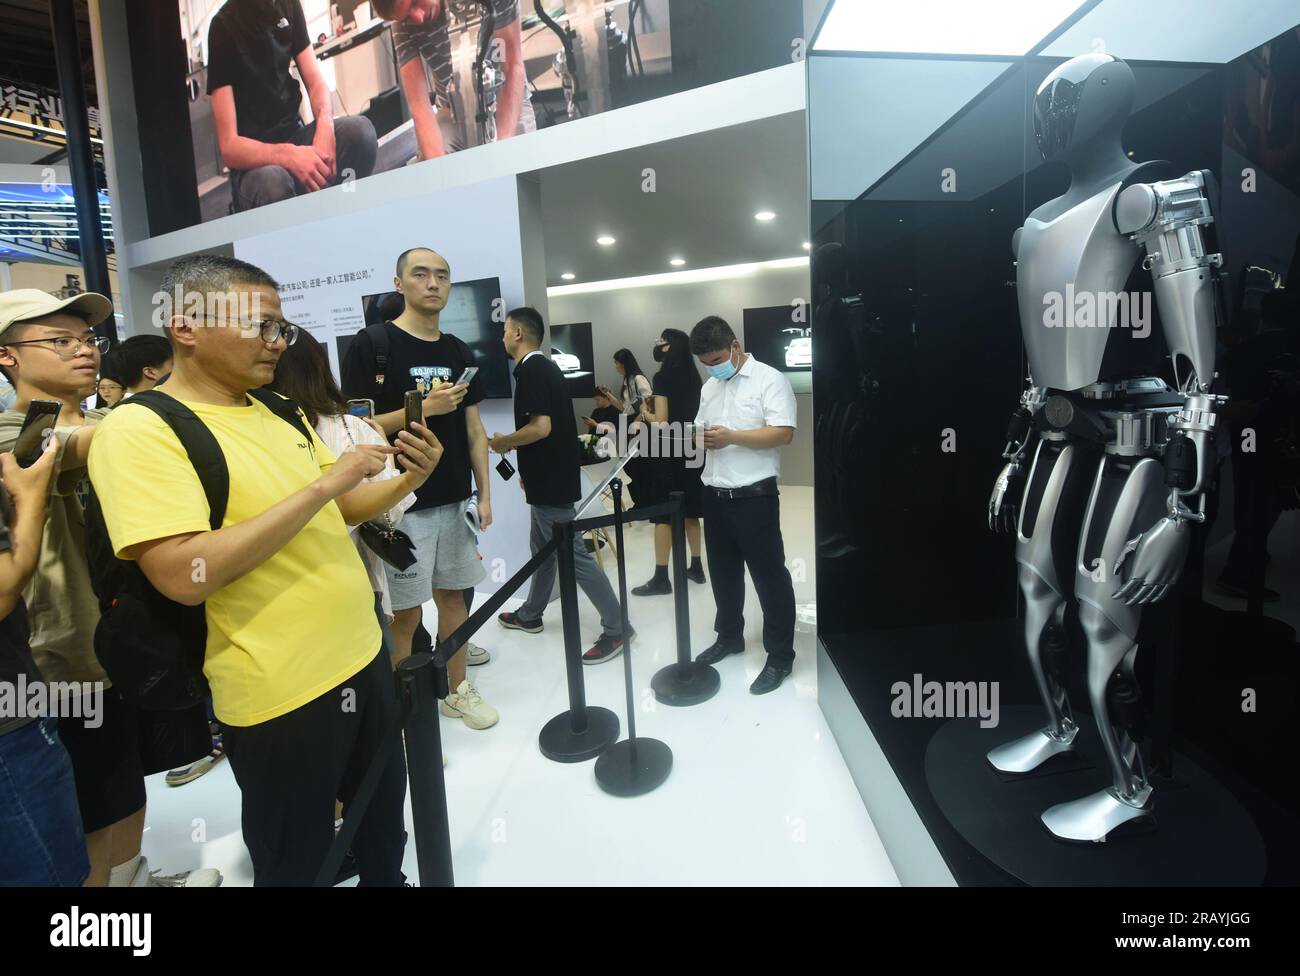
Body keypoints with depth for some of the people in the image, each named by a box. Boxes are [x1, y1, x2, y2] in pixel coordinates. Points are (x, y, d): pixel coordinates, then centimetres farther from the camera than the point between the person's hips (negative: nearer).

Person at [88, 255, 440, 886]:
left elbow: (345, 509, 14)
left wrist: (406, 478, -6)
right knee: (297, 863, 16)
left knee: (384, 815, 27)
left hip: (362, 655, 7)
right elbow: (184, 575, -28)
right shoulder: (139, 428, -16)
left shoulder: (279, 413, 7)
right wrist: (322, 484, -26)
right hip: (281, 693, -7)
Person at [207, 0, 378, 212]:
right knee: (272, 182, -39)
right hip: (253, 160, -5)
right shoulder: (224, 26, -12)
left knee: (361, 129, -23)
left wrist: (325, 126, -21)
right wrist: (289, 156, -35)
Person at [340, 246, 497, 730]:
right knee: (405, 612, 2)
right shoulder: (371, 345, -7)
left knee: (453, 595, 14)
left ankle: (457, 691, 30)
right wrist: (424, 408, -19)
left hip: (455, 501, 6)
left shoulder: (459, 351, 11)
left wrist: (484, 494, 5)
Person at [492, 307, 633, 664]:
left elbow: (540, 427, -26)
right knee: (542, 548, 20)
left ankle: (616, 627, 1)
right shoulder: (545, 366, 14)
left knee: (573, 555, -6)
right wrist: (523, 458, 20)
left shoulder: (530, 371, -17)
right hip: (550, 477, 11)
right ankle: (530, 615, 35)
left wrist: (504, 443, -10)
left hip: (551, 481, -11)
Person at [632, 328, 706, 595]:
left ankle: (661, 578, 2)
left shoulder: (663, 376, -12)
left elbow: (661, 421, -17)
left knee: (663, 513, -2)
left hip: (668, 450, -7)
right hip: (689, 448, 7)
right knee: (688, 509, 15)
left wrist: (645, 412, 1)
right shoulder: (692, 376, 9)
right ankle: (696, 567, 23)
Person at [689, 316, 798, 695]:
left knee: (769, 576, 1)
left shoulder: (769, 379, -8)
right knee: (723, 572, 18)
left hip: (754, 496, -7)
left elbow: (783, 433, -17)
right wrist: (696, 437, -6)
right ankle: (729, 636, 36)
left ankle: (780, 656, 12)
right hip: (715, 496, 7)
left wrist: (732, 437, -25)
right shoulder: (709, 387, 14)